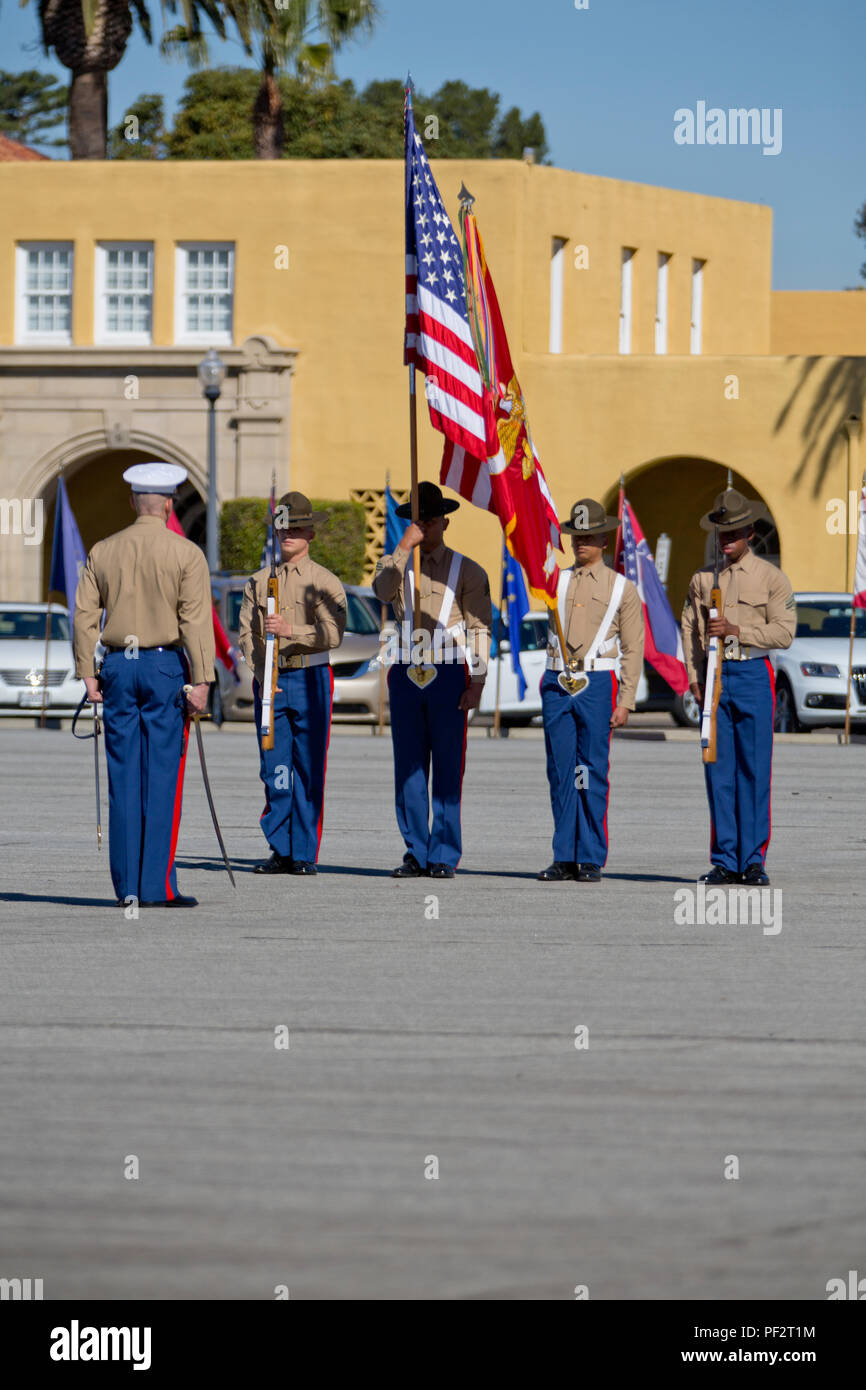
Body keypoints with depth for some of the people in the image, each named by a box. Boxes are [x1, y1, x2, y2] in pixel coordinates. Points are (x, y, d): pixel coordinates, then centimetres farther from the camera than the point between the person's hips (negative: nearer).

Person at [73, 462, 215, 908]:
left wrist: (88, 674, 7)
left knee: (124, 779, 6)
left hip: (118, 669, 4)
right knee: (163, 778, -2)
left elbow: (85, 615, 4)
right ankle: (157, 886, -5)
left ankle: (126, 886, 6)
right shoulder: (186, 554, -5)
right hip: (166, 666, -4)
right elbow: (196, 620, -11)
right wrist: (201, 681, -11)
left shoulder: (102, 551, 6)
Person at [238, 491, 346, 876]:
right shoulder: (259, 582, 13)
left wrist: (291, 631, -25)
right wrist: (261, 675, -10)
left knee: (309, 770, -3)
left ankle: (305, 854, 1)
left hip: (310, 680, -3)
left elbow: (333, 634, -11)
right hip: (269, 682, 3)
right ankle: (280, 851, 7)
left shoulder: (325, 582, 2)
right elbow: (246, 632, 5)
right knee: (274, 769, 2)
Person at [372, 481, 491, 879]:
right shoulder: (395, 565, 11)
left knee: (447, 770, -2)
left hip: (449, 676, -3)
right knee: (408, 769, 3)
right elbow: (383, 591, -13)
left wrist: (476, 683, -8)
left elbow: (480, 630, 0)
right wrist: (405, 546, -16)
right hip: (406, 675, 3)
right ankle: (415, 853, 9)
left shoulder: (467, 572, 4)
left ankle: (444, 857, 2)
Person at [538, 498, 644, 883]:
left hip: (597, 684, -3)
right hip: (557, 684, 3)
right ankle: (564, 857, 8)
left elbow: (633, 650, 3)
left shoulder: (622, 588, 5)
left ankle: (591, 860, 2)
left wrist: (625, 703, -4)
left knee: (592, 775, -3)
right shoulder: (555, 581, 14)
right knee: (560, 773, 3)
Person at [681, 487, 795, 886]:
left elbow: (784, 632, -6)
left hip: (753, 674, -3)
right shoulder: (703, 579, 12)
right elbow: (690, 629, 11)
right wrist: (694, 677, -1)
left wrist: (736, 630, -14)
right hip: (714, 676, 3)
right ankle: (724, 862, 6)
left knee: (754, 771, -3)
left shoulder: (772, 579, 2)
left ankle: (754, 863, 1)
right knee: (718, 770, 2)